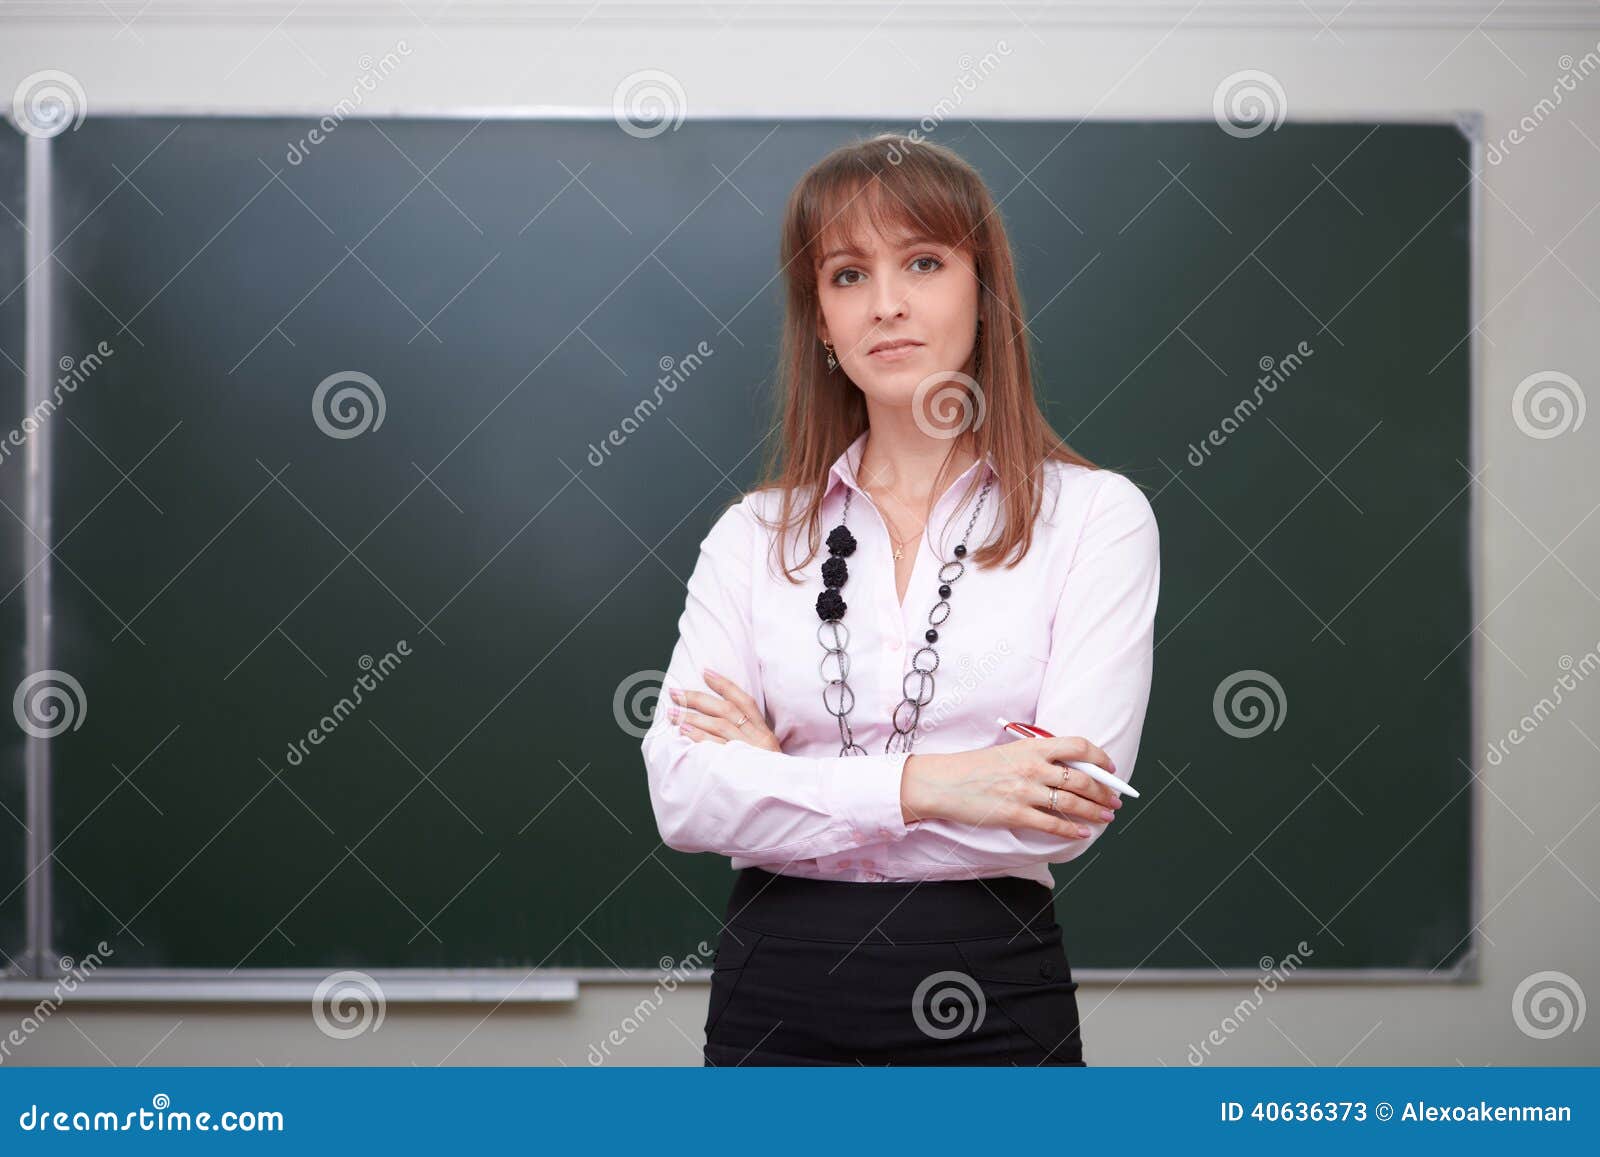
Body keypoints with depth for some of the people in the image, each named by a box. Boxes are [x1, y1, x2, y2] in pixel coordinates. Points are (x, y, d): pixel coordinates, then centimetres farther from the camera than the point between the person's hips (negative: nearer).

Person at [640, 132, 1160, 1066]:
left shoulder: (1095, 516, -3)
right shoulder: (754, 535, 6)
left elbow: (1066, 811, -14)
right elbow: (682, 794, -6)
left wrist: (784, 772, -7)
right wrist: (921, 784, -18)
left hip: (992, 997, -2)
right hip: (774, 994, 2)